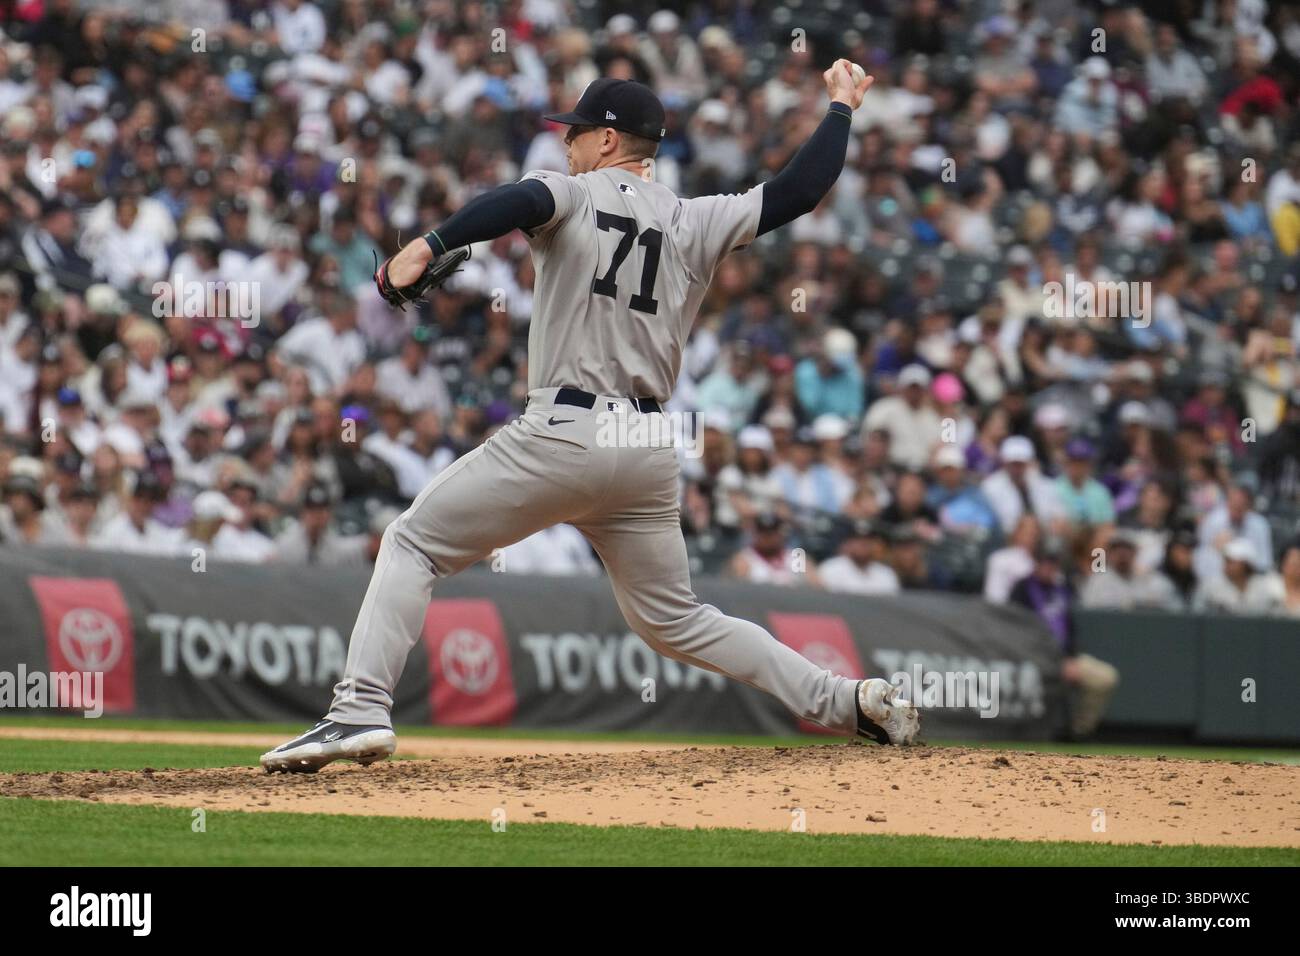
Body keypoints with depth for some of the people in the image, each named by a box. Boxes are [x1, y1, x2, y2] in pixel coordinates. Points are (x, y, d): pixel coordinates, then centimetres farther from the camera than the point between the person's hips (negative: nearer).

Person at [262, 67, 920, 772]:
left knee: (412, 543, 4)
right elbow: (798, 192, 11)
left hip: (563, 433, -6)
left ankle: (361, 711, -12)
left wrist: (429, 248, -34)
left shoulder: (576, 195, 1)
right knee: (673, 620, 19)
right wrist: (841, 108, 27)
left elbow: (522, 203, -21)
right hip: (650, 450, 6)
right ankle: (847, 701, 9)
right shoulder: (696, 224, 13)